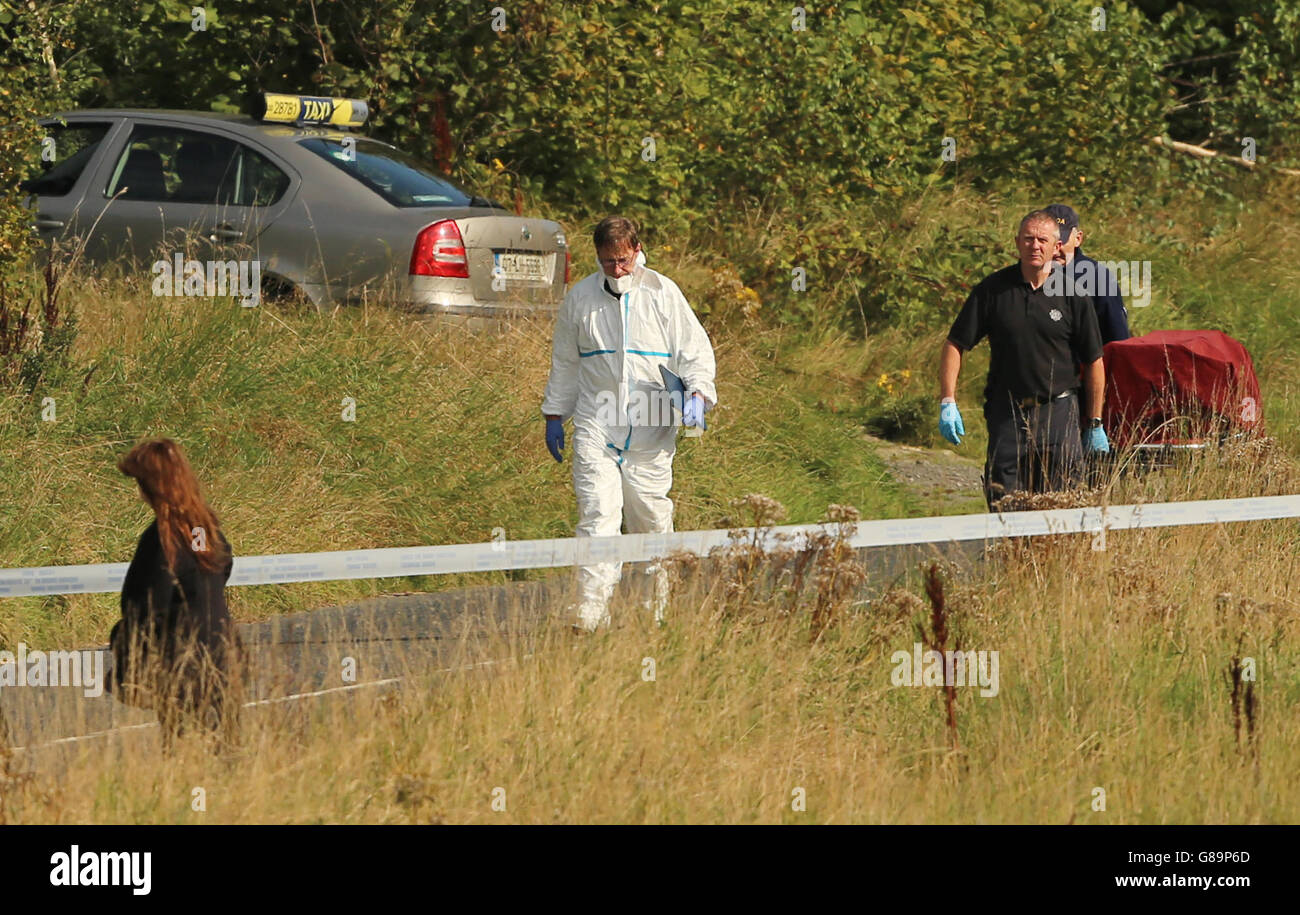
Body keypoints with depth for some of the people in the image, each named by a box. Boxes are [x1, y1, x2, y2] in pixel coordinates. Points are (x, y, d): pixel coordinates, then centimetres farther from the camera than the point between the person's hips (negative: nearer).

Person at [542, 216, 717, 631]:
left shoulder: (662, 293, 2)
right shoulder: (581, 297, 7)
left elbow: (694, 348, 4)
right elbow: (564, 361, 19)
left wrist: (697, 394, -13)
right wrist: (554, 415, 20)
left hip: (651, 428, 0)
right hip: (596, 425, 0)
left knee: (651, 519, 5)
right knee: (597, 515, -12)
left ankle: (654, 609, 21)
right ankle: (592, 614, -17)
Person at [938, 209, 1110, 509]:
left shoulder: (1073, 295, 0)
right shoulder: (993, 289, 1)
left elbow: (1093, 361, 6)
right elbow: (955, 345, 4)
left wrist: (1095, 424, 6)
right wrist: (947, 402, -7)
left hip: (1058, 414, -1)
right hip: (1006, 414, 1)